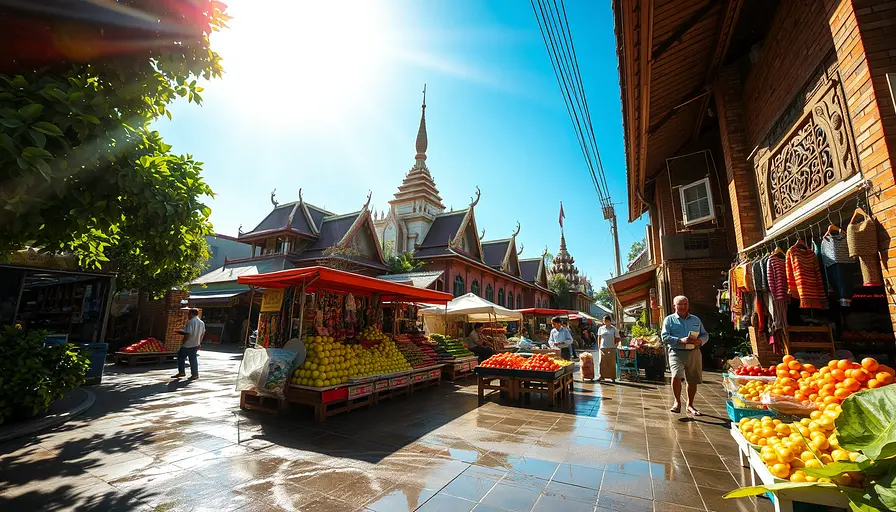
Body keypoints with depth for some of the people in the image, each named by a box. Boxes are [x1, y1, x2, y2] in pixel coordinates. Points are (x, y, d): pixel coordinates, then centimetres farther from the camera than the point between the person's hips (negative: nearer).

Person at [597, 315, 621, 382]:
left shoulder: (614, 329, 2)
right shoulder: (601, 329, 6)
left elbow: (617, 338, 6)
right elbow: (599, 338, 10)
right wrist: (599, 347, 4)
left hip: (611, 348, -1)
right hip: (603, 348, 1)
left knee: (612, 363, 3)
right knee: (602, 362, 1)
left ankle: (612, 377, 13)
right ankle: (602, 376, 10)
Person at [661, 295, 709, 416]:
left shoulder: (696, 320, 16)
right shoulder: (669, 319, 2)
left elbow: (705, 335, 16)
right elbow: (665, 337, -5)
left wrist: (700, 341, -7)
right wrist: (680, 340, -20)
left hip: (694, 352, 4)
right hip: (677, 352, -4)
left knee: (693, 380, 9)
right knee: (676, 375, -22)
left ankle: (690, 405, 29)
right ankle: (677, 402, -2)